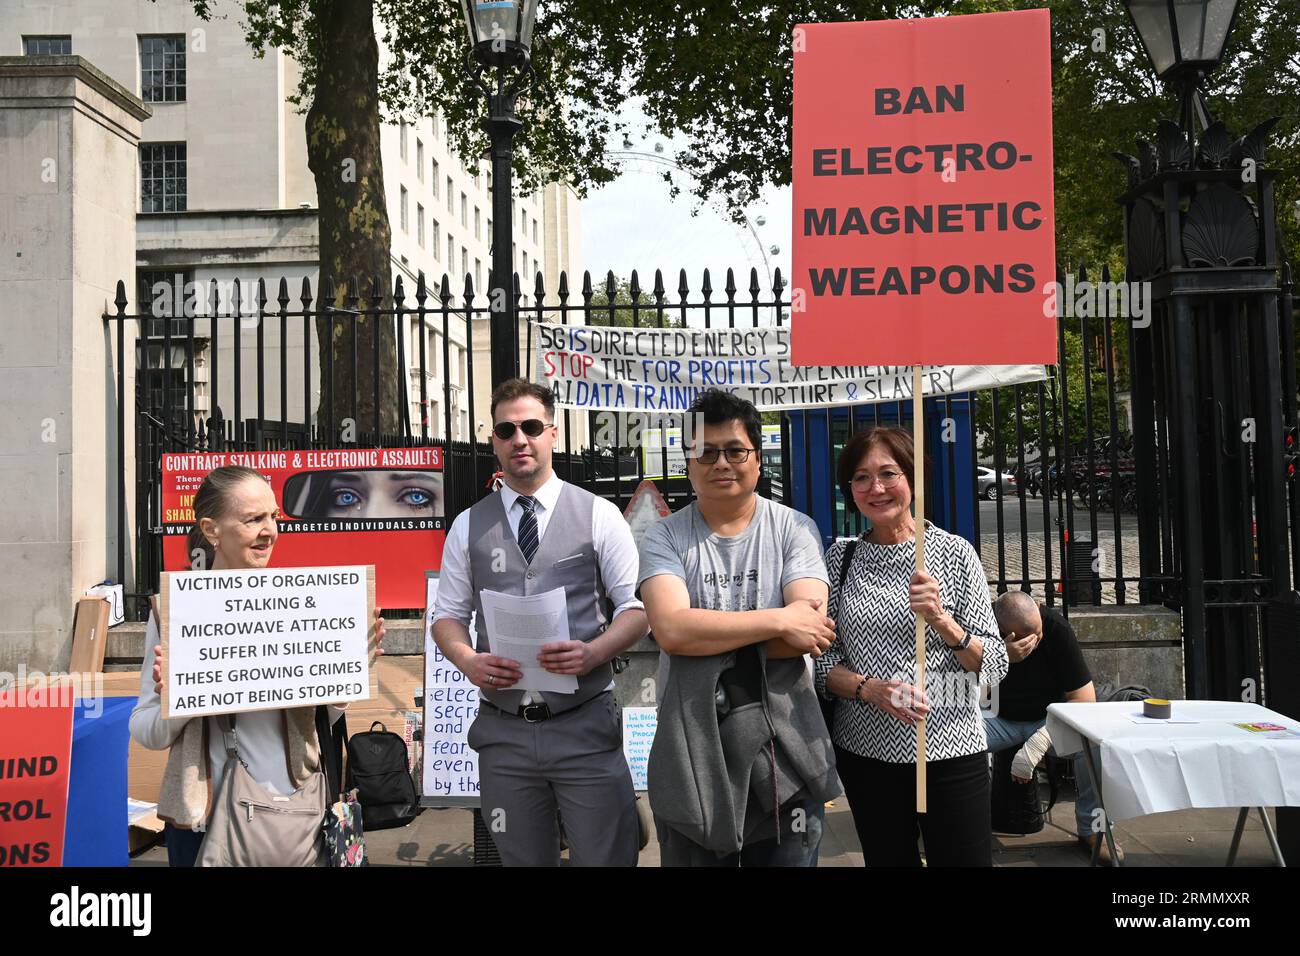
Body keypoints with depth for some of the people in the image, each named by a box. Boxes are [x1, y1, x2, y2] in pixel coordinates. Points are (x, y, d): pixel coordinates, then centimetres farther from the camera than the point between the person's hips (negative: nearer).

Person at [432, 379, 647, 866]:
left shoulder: (599, 516, 1)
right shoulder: (468, 526, 8)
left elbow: (635, 607, 1)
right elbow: (447, 616, 11)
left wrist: (593, 652, -18)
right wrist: (469, 662, -10)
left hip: (586, 727, -2)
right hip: (504, 731, 2)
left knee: (605, 858, 0)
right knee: (522, 860, 14)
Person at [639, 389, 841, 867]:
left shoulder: (794, 529, 1)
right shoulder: (665, 537, -1)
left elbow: (809, 633, -13)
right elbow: (671, 629, -18)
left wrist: (708, 633, -15)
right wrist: (779, 620, -18)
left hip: (783, 744, 0)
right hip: (691, 750, 0)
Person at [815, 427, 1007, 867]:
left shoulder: (955, 552, -5)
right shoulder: (840, 557, 2)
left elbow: (995, 665, -6)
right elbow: (823, 660, 2)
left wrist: (942, 621, -22)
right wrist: (870, 690, -16)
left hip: (950, 749, -2)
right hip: (865, 753, 2)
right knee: (888, 858, 15)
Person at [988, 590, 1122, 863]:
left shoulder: (1056, 626, -20)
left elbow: (1084, 697, -18)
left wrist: (1039, 742, -28)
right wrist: (1003, 658, -44)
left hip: (1050, 717, 1)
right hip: (1000, 718, 0)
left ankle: (1091, 828, -7)